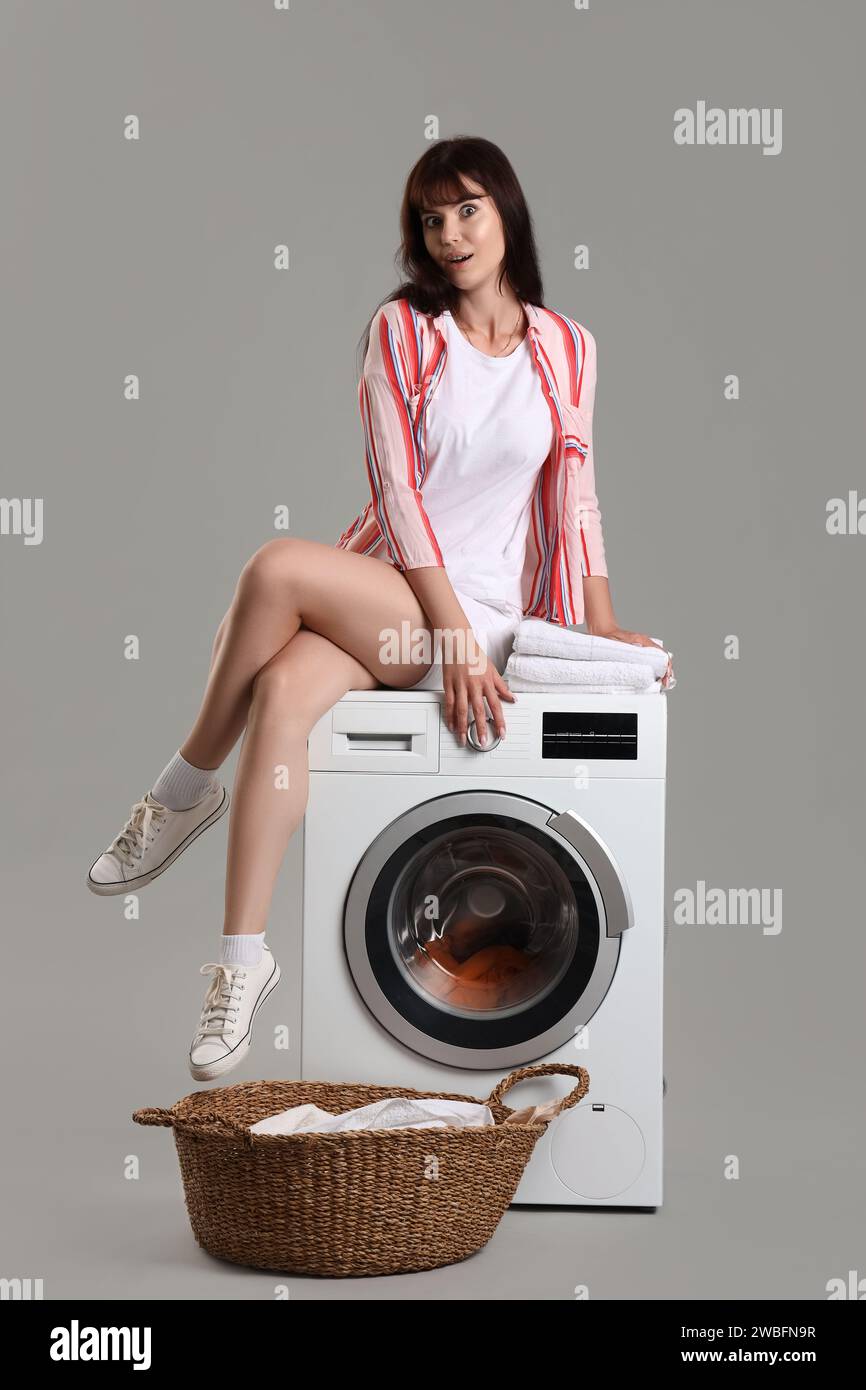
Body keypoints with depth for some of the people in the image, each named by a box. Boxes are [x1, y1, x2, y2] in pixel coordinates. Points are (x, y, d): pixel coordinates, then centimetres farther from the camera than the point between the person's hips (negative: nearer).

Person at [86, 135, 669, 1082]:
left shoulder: (567, 348, 7)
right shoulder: (401, 329, 3)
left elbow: (573, 496, 10)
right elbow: (398, 489, -4)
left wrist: (602, 627, 0)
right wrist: (452, 640, -14)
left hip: (487, 603, -2)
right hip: (384, 580, 2)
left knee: (278, 568, -31)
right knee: (285, 689, -33)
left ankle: (186, 790, -10)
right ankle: (244, 955, -28)